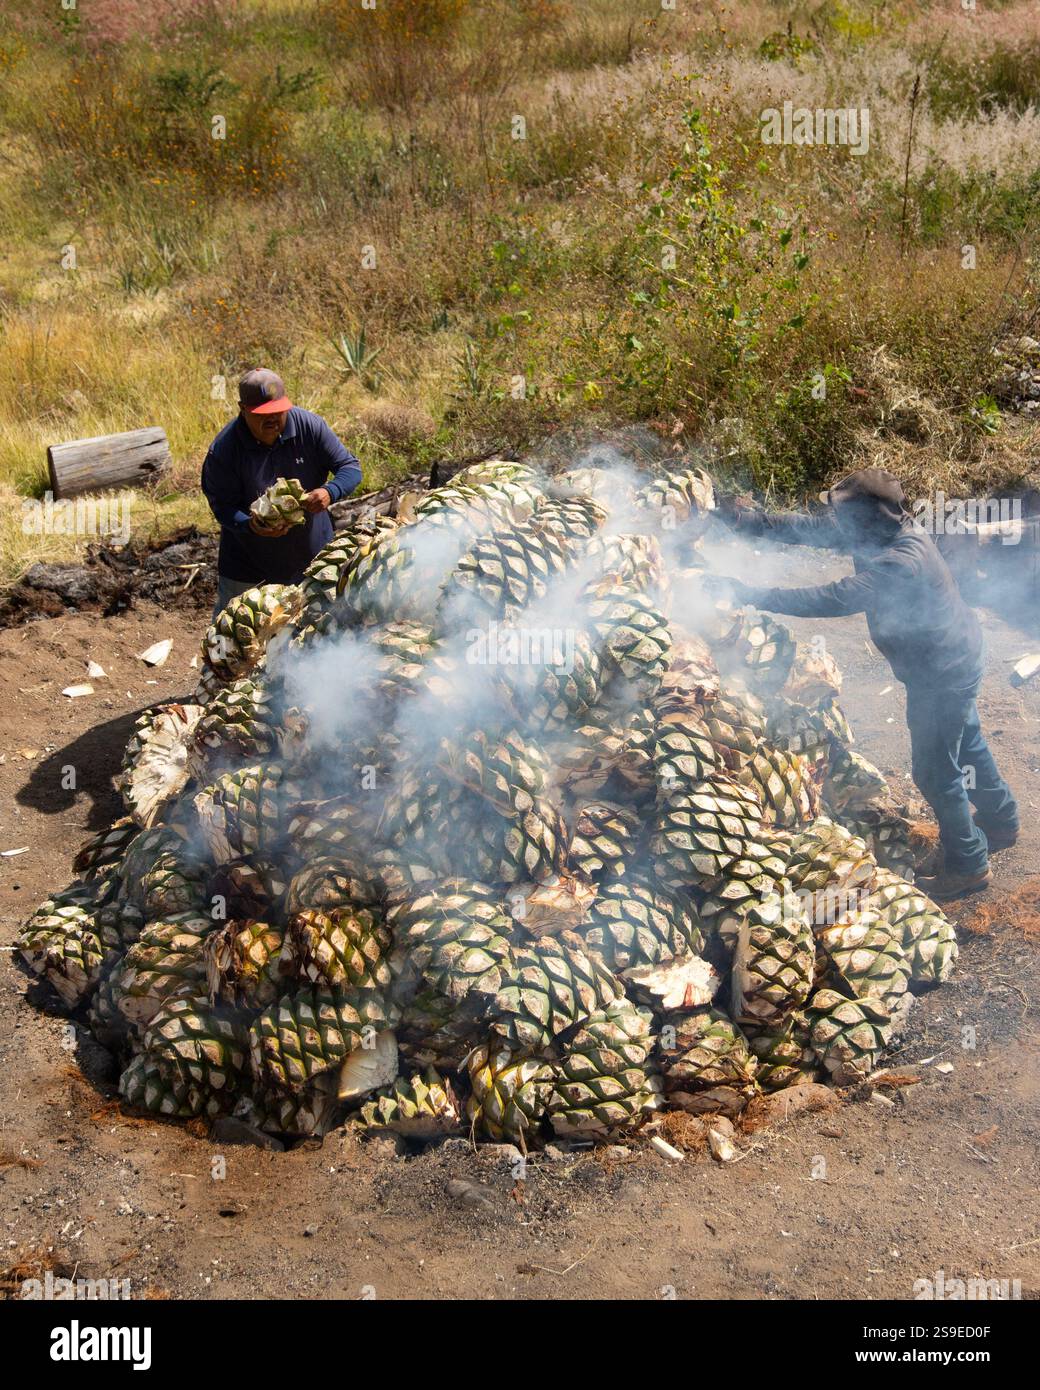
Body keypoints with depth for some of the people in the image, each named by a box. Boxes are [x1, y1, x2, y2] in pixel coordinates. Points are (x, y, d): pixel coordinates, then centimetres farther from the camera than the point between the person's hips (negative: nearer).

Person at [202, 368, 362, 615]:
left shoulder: (310, 426, -14)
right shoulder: (223, 449, -18)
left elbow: (351, 467, -9)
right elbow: (221, 506, -16)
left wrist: (330, 492, -31)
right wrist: (249, 525, -38)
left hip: (311, 557, 2)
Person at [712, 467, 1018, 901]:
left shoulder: (901, 561, -37)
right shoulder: (881, 530, -10)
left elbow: (833, 599, -44)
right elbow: (811, 528, -7)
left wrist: (753, 595, -44)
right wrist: (750, 519, -20)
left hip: (943, 676, -10)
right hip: (956, 658, 10)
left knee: (935, 770, 6)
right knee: (966, 747, 27)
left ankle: (968, 866, 24)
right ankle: (1001, 823, 50)